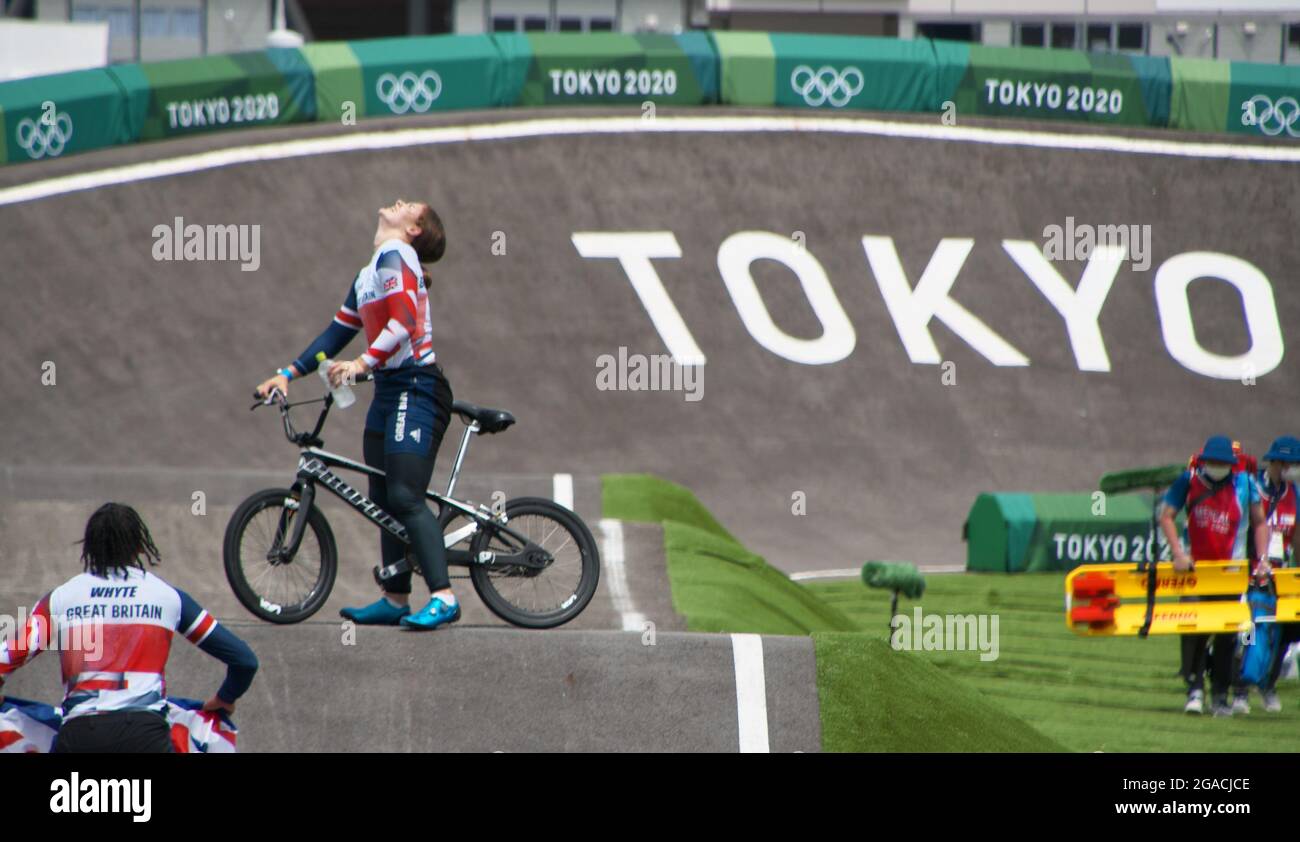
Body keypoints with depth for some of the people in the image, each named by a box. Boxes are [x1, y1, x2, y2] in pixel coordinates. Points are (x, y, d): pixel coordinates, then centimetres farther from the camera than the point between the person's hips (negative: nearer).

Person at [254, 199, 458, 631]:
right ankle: (395, 599, 15)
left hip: (416, 389, -10)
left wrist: (361, 363, -29)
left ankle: (443, 598, -21)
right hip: (388, 390, 10)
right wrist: (288, 374, 17)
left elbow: (404, 319, -21)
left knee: (405, 497, -17)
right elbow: (337, 333, 24)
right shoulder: (366, 277, 20)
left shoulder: (395, 256, -8)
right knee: (384, 500, 10)